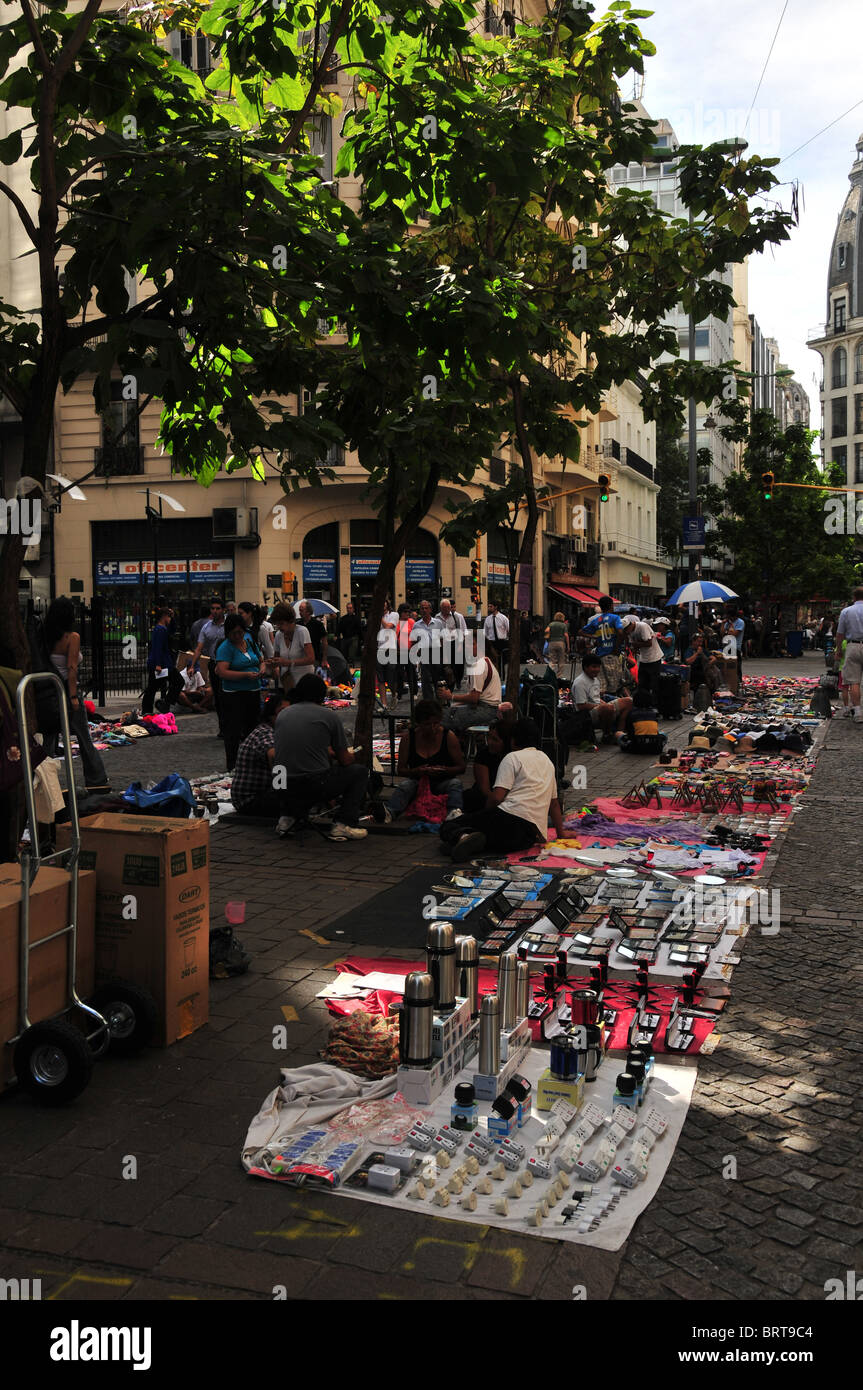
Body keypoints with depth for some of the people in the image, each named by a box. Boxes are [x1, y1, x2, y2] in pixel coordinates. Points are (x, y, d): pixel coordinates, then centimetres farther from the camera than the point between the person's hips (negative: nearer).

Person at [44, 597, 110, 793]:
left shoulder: (48, 637, 5)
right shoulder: (72, 637, -11)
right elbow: (72, 668, -16)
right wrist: (74, 696, -16)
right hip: (67, 690, -6)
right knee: (84, 737, 4)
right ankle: (96, 780, 10)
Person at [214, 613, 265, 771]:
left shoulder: (249, 640, 10)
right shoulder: (225, 647, -9)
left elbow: (260, 660, 23)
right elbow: (222, 672, -19)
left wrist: (262, 668, -1)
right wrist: (246, 675, -25)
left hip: (253, 692, 6)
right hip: (234, 696, -6)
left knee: (252, 728, 12)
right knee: (234, 731, -4)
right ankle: (232, 767, 3)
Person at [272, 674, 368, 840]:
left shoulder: (282, 715, 12)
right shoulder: (329, 716, -1)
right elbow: (345, 761, 5)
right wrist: (351, 756, 31)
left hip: (283, 787, 5)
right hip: (315, 786, -5)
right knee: (360, 771, 17)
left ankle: (287, 816, 19)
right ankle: (343, 824, 4)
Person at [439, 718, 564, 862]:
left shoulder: (513, 757, 6)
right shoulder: (548, 762, 27)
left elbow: (496, 797, -5)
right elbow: (554, 803, 32)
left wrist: (487, 816, 13)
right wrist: (560, 835, 41)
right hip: (531, 837, 6)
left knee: (447, 827, 2)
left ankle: (460, 837, -35)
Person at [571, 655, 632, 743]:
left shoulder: (596, 679, 17)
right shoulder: (580, 682, -14)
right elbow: (581, 705, -20)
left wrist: (604, 703, 4)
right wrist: (600, 705, -17)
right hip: (588, 714, -10)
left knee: (628, 701, 6)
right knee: (608, 708, -40)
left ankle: (619, 732, 1)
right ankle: (606, 735, -17)